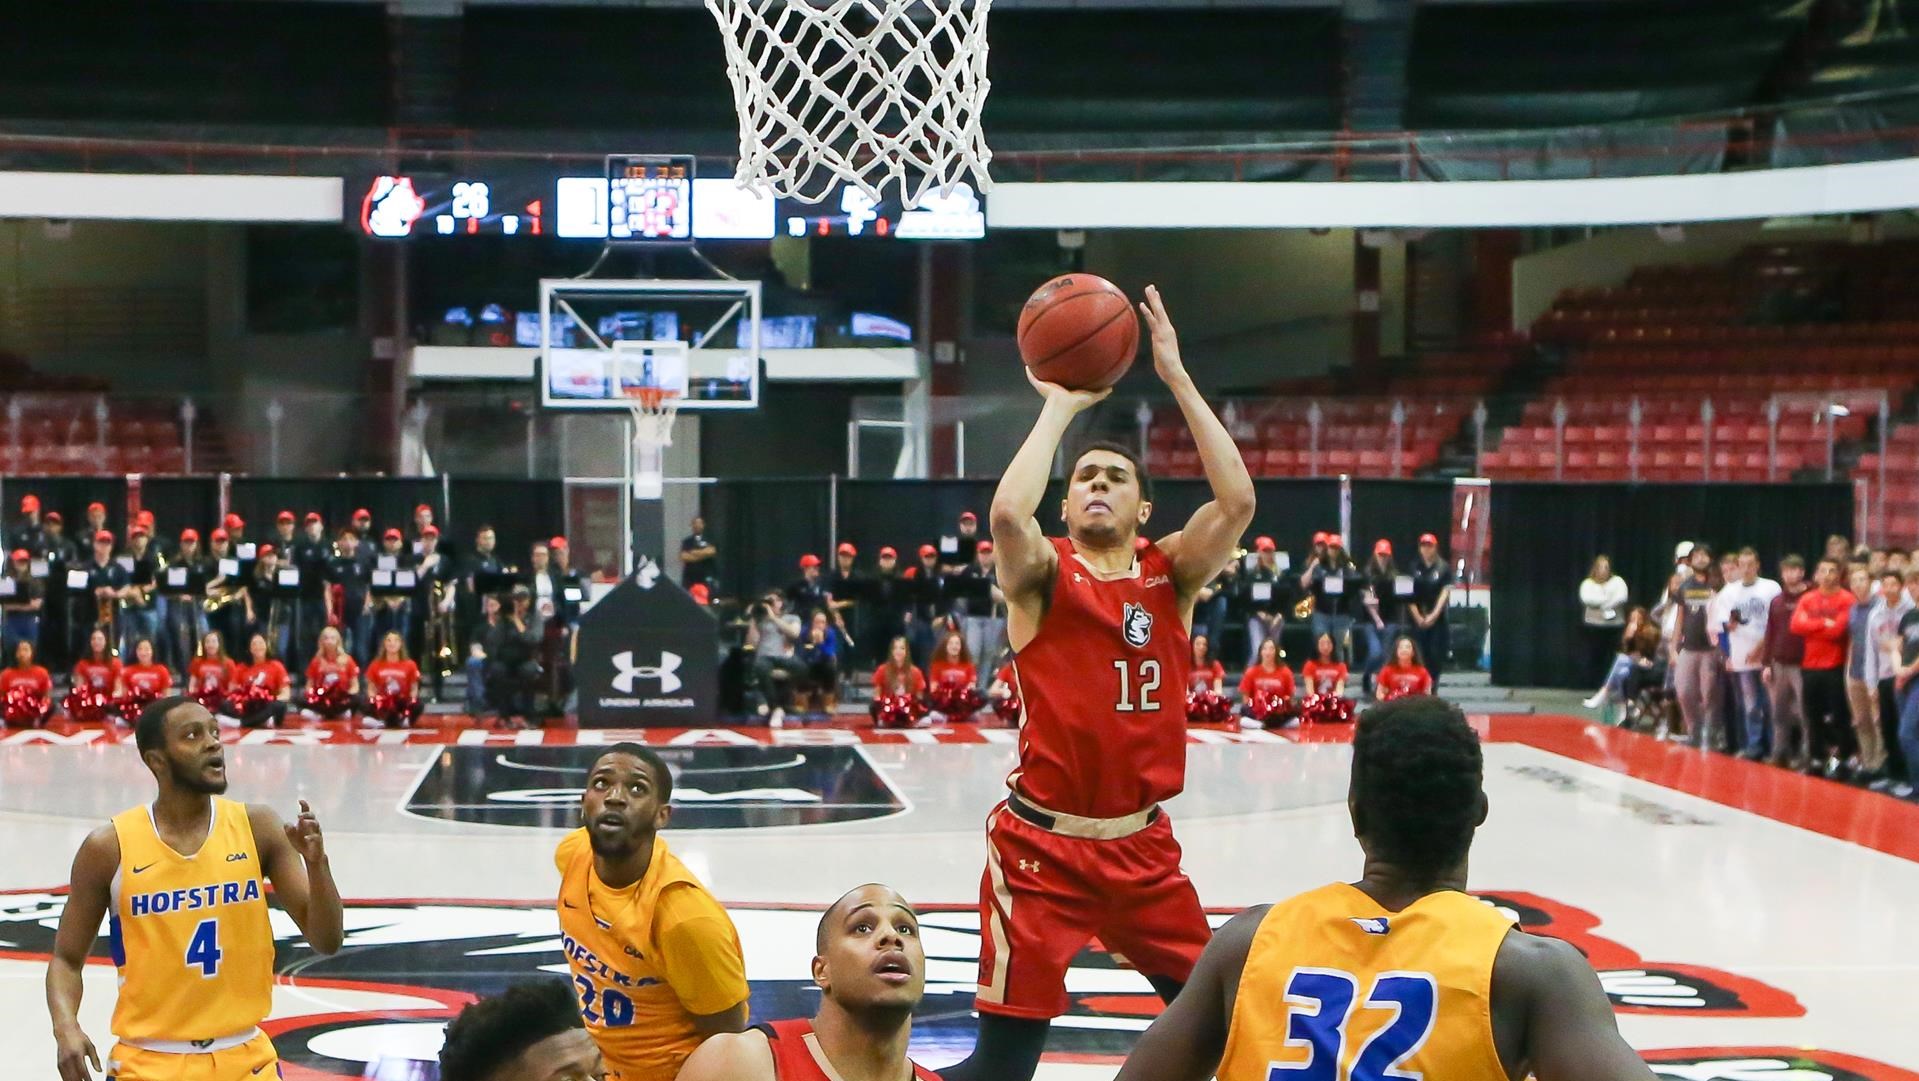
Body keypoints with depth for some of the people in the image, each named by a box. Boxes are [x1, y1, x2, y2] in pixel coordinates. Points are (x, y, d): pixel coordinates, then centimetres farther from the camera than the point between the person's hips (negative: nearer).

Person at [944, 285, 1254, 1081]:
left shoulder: (1171, 574, 4)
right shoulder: (1043, 574, -5)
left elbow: (1237, 499, -12)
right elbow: (1007, 511, -28)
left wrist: (1176, 376, -13)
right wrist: (1061, 404, -16)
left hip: (1142, 842, 5)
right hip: (1043, 844, -4)